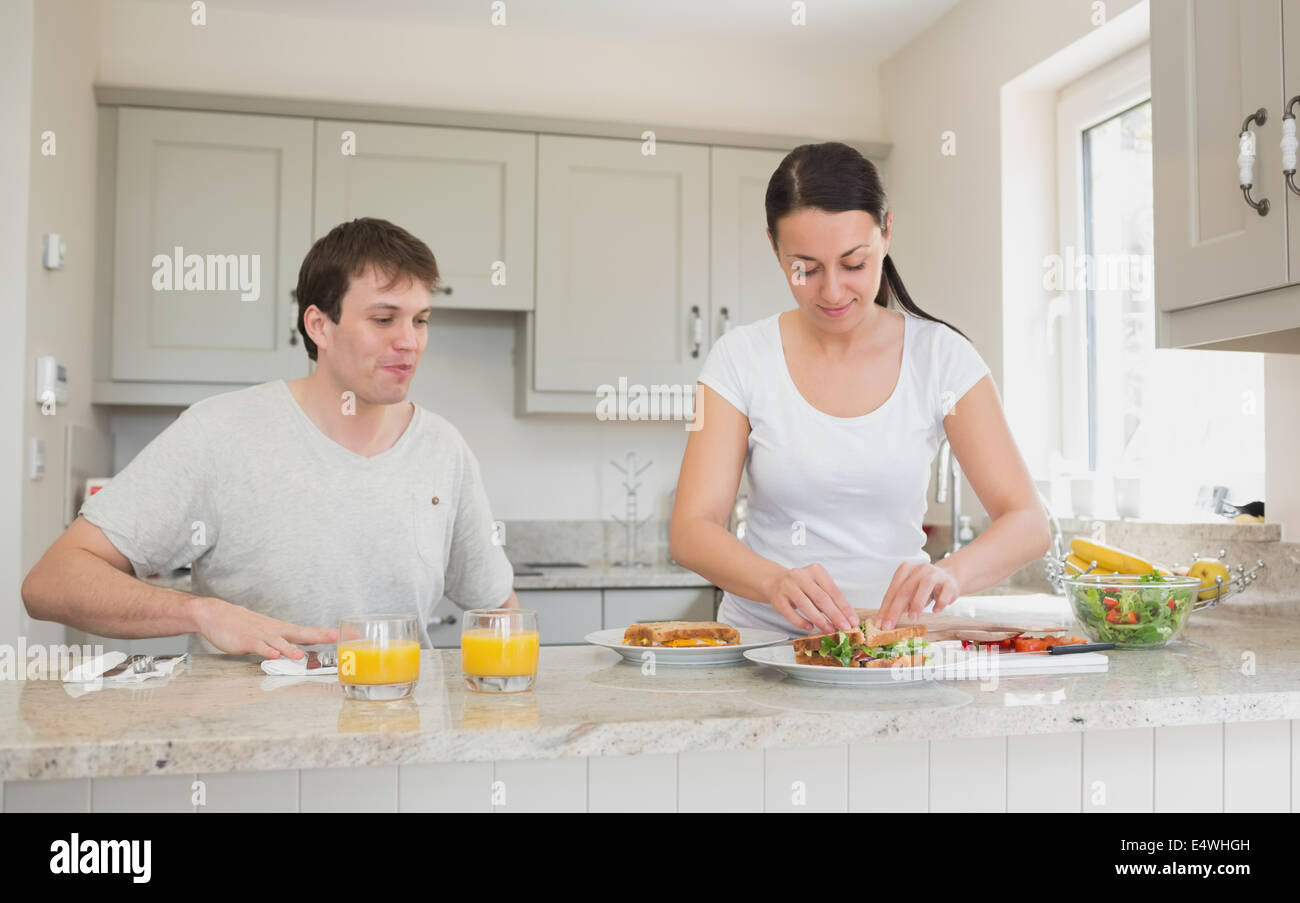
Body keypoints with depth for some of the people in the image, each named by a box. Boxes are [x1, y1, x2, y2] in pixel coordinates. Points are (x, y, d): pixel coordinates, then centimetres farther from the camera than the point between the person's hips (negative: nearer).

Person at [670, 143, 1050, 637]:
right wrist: (775, 582, -30)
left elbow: (1029, 522, -7)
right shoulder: (741, 358, -3)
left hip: (891, 637, 0)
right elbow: (690, 530, -9)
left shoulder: (941, 356, -2)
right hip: (764, 636, 0)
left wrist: (951, 572, -28)